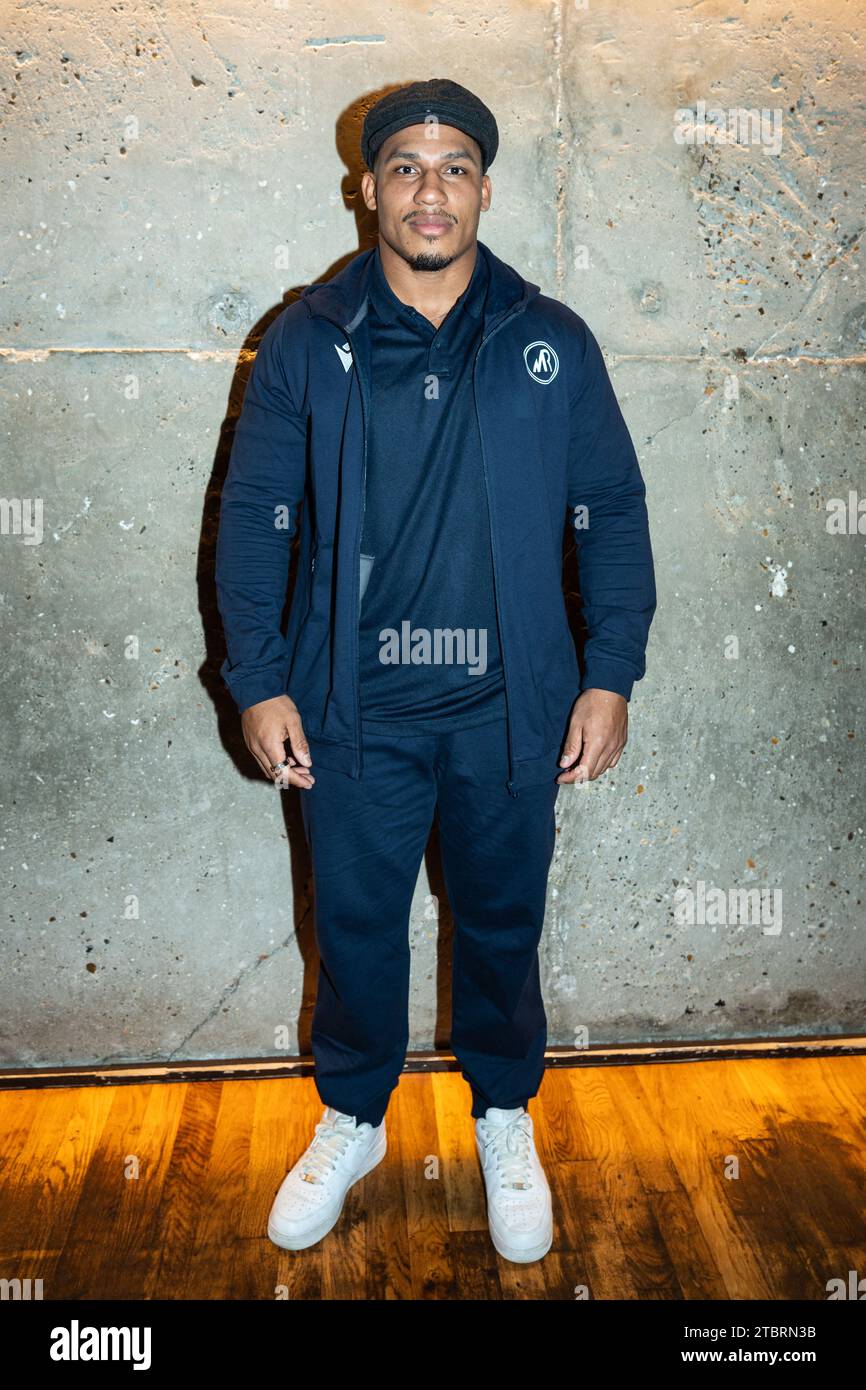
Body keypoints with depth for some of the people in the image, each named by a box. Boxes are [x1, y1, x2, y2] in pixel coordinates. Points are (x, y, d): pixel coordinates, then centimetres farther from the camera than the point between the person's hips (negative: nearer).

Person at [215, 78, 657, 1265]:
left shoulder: (552, 342, 1)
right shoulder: (306, 342, 0)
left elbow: (615, 515, 3)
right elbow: (253, 516, 2)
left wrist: (610, 677, -4)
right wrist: (259, 683, -4)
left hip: (509, 710, 0)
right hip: (352, 710, 0)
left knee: (502, 925, 15)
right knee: (355, 925, 14)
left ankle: (506, 1121, 41)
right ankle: (352, 1123, 39)